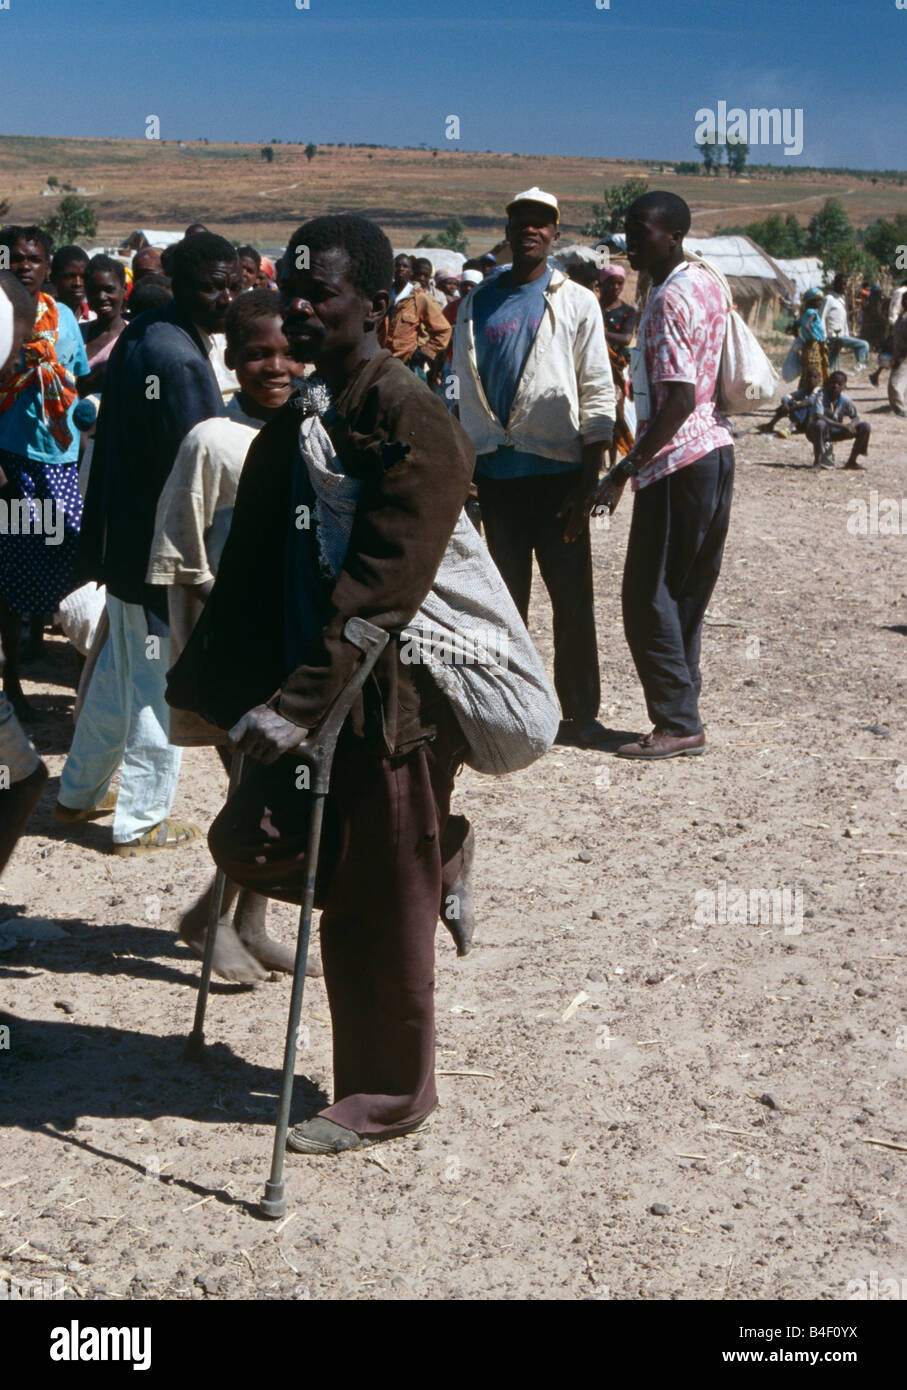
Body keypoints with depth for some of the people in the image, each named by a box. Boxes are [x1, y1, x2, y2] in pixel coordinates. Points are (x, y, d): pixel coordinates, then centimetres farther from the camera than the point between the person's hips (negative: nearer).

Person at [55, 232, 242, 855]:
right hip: (163, 550, -10)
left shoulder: (140, 335, 8)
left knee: (119, 674, 23)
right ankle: (142, 822, 17)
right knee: (160, 687, 4)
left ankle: (80, 793, 36)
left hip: (125, 540, 10)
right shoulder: (180, 360, -23)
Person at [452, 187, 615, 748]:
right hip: (496, 471, 3)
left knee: (573, 596, 2)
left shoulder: (576, 302, 2)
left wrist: (588, 485, -9)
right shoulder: (479, 303, 10)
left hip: (557, 470, -2)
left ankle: (580, 709, 13)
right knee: (504, 594, 10)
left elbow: (598, 397, -2)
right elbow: (467, 392, 12)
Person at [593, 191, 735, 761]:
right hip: (716, 450, 10)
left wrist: (627, 469, -23)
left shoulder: (668, 301, -17)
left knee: (648, 597, -3)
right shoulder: (710, 284, 12)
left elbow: (679, 398, -24)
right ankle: (681, 717, 19)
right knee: (688, 596, 13)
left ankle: (679, 724, 0)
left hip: (678, 462, -10)